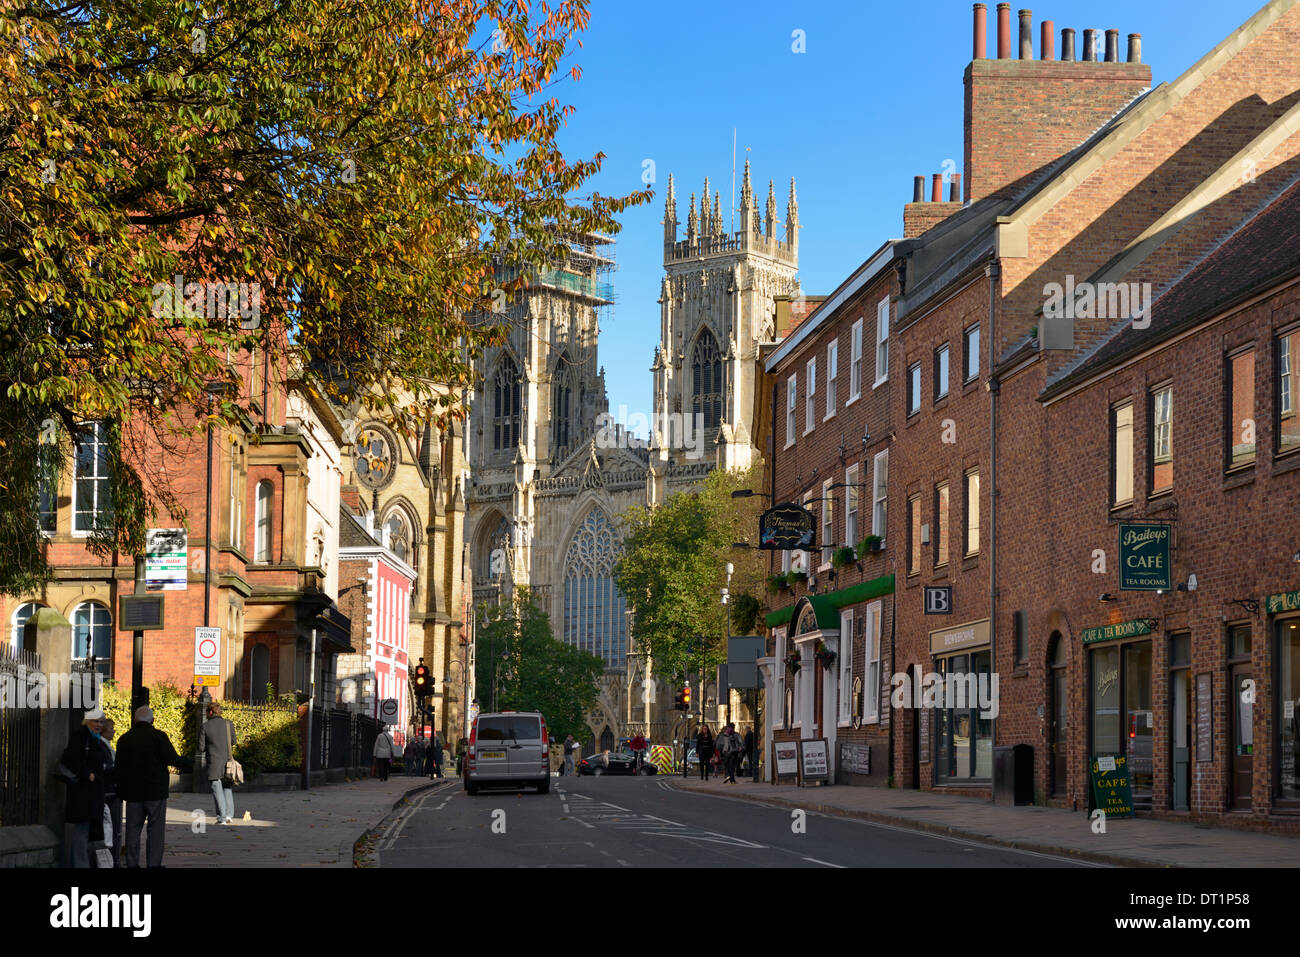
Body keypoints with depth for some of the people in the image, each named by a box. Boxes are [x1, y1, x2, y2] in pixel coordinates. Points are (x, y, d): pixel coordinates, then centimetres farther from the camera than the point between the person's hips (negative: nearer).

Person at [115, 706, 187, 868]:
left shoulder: (124, 739, 8)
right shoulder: (158, 736, -6)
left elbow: (119, 768, 10)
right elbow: (171, 758, -14)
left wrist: (121, 791, 15)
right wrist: (184, 765, 6)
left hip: (133, 792, 3)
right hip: (155, 790, -3)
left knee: (133, 829, 8)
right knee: (156, 829, 1)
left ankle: (132, 863, 8)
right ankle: (154, 863, -3)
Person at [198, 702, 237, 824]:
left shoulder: (206, 726, -5)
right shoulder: (228, 724, 1)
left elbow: (201, 746, -3)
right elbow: (233, 742, 6)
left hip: (213, 763, -2)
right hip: (228, 760, 2)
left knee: (217, 790, 1)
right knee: (228, 788, 16)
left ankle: (222, 818, -4)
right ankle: (229, 814, 8)